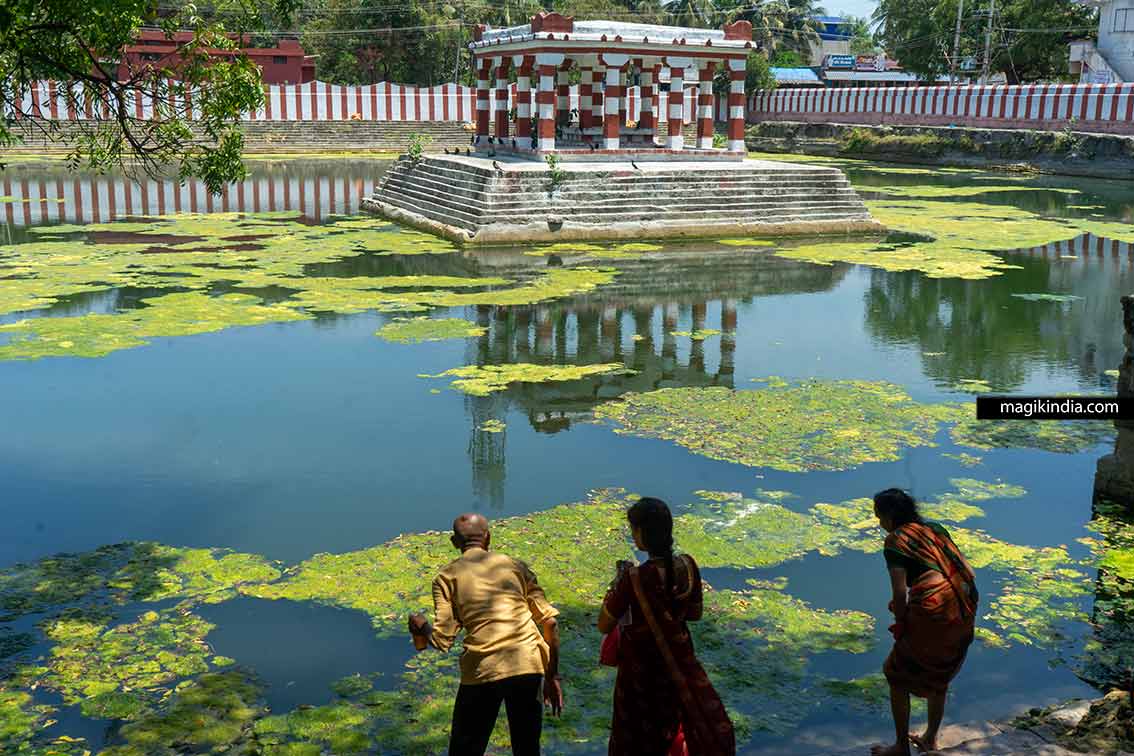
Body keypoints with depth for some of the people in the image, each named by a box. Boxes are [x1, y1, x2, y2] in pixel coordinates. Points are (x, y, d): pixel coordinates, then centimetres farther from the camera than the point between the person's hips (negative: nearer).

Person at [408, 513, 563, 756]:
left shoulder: (447, 577, 7)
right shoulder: (515, 565, 14)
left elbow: (442, 640, -2)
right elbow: (550, 622, 7)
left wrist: (420, 628, 20)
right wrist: (552, 676, 13)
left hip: (482, 671, -2)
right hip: (529, 665, 2)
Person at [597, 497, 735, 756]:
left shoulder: (633, 578, -25)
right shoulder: (687, 566, -12)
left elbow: (604, 626, -15)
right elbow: (695, 614, 3)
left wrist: (615, 586, -4)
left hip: (642, 668, -4)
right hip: (680, 662, 4)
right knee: (710, 734, 22)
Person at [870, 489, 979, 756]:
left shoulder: (895, 541, -5)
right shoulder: (935, 529, 15)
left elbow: (900, 592, -13)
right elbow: (968, 571, 13)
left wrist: (900, 624, 1)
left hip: (932, 613, -7)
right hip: (964, 611, 7)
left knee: (897, 673, 14)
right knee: (939, 675, 27)